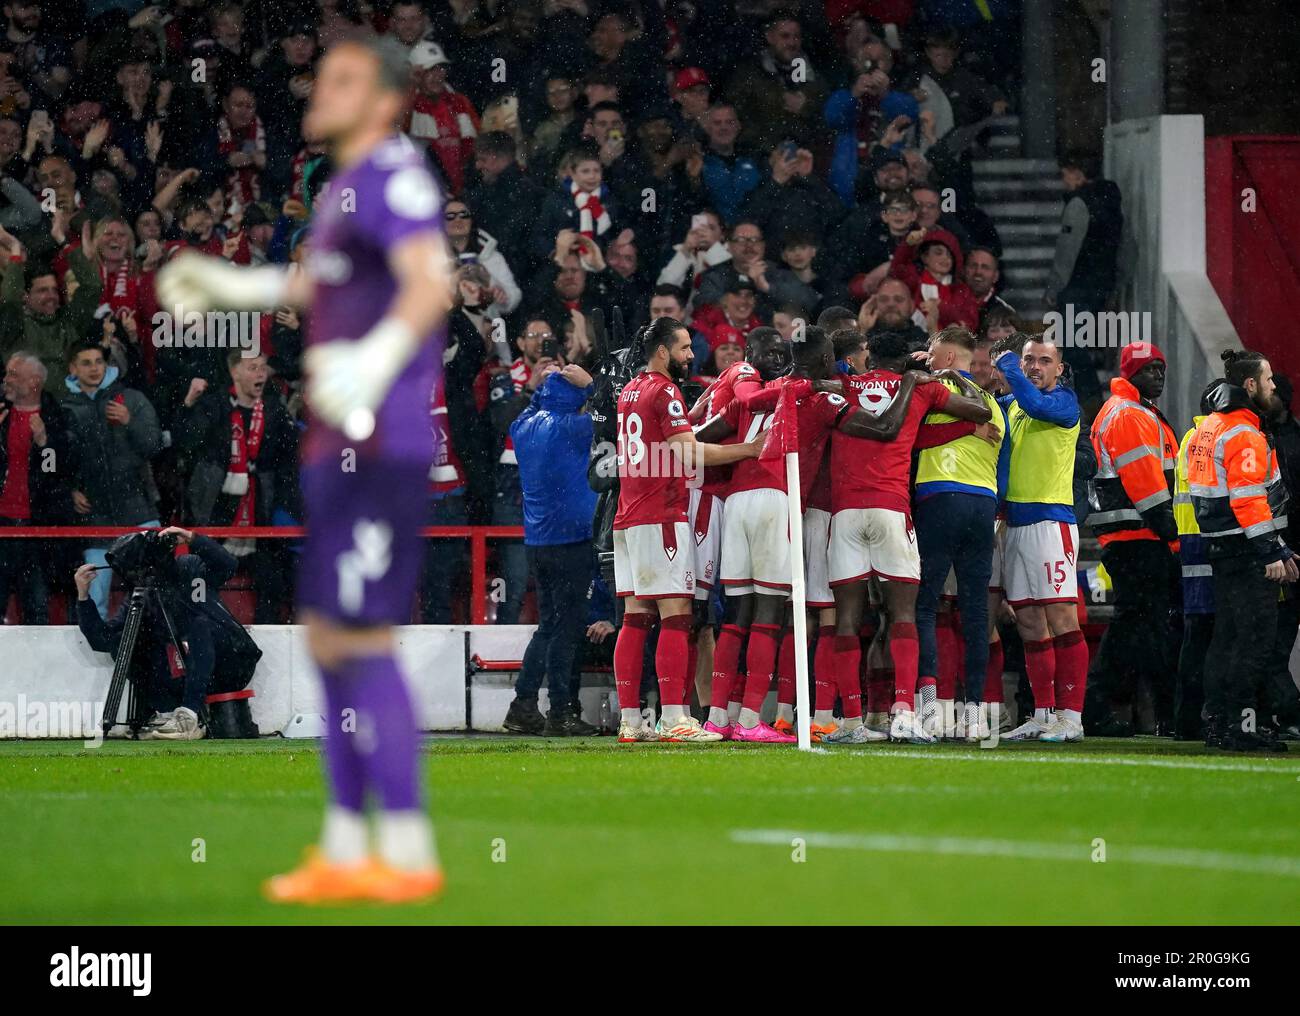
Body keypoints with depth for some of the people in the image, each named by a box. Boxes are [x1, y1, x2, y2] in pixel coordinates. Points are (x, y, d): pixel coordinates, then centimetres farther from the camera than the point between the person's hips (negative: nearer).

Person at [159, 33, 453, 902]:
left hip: (382, 447, -10)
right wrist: (235, 287, 46)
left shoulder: (396, 176, -13)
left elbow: (429, 281, -29)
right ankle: (345, 849, 19)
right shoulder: (347, 187, 18)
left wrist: (372, 363, -44)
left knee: (362, 639, -11)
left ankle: (409, 852, -7)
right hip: (337, 449, 10)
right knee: (328, 637, 13)